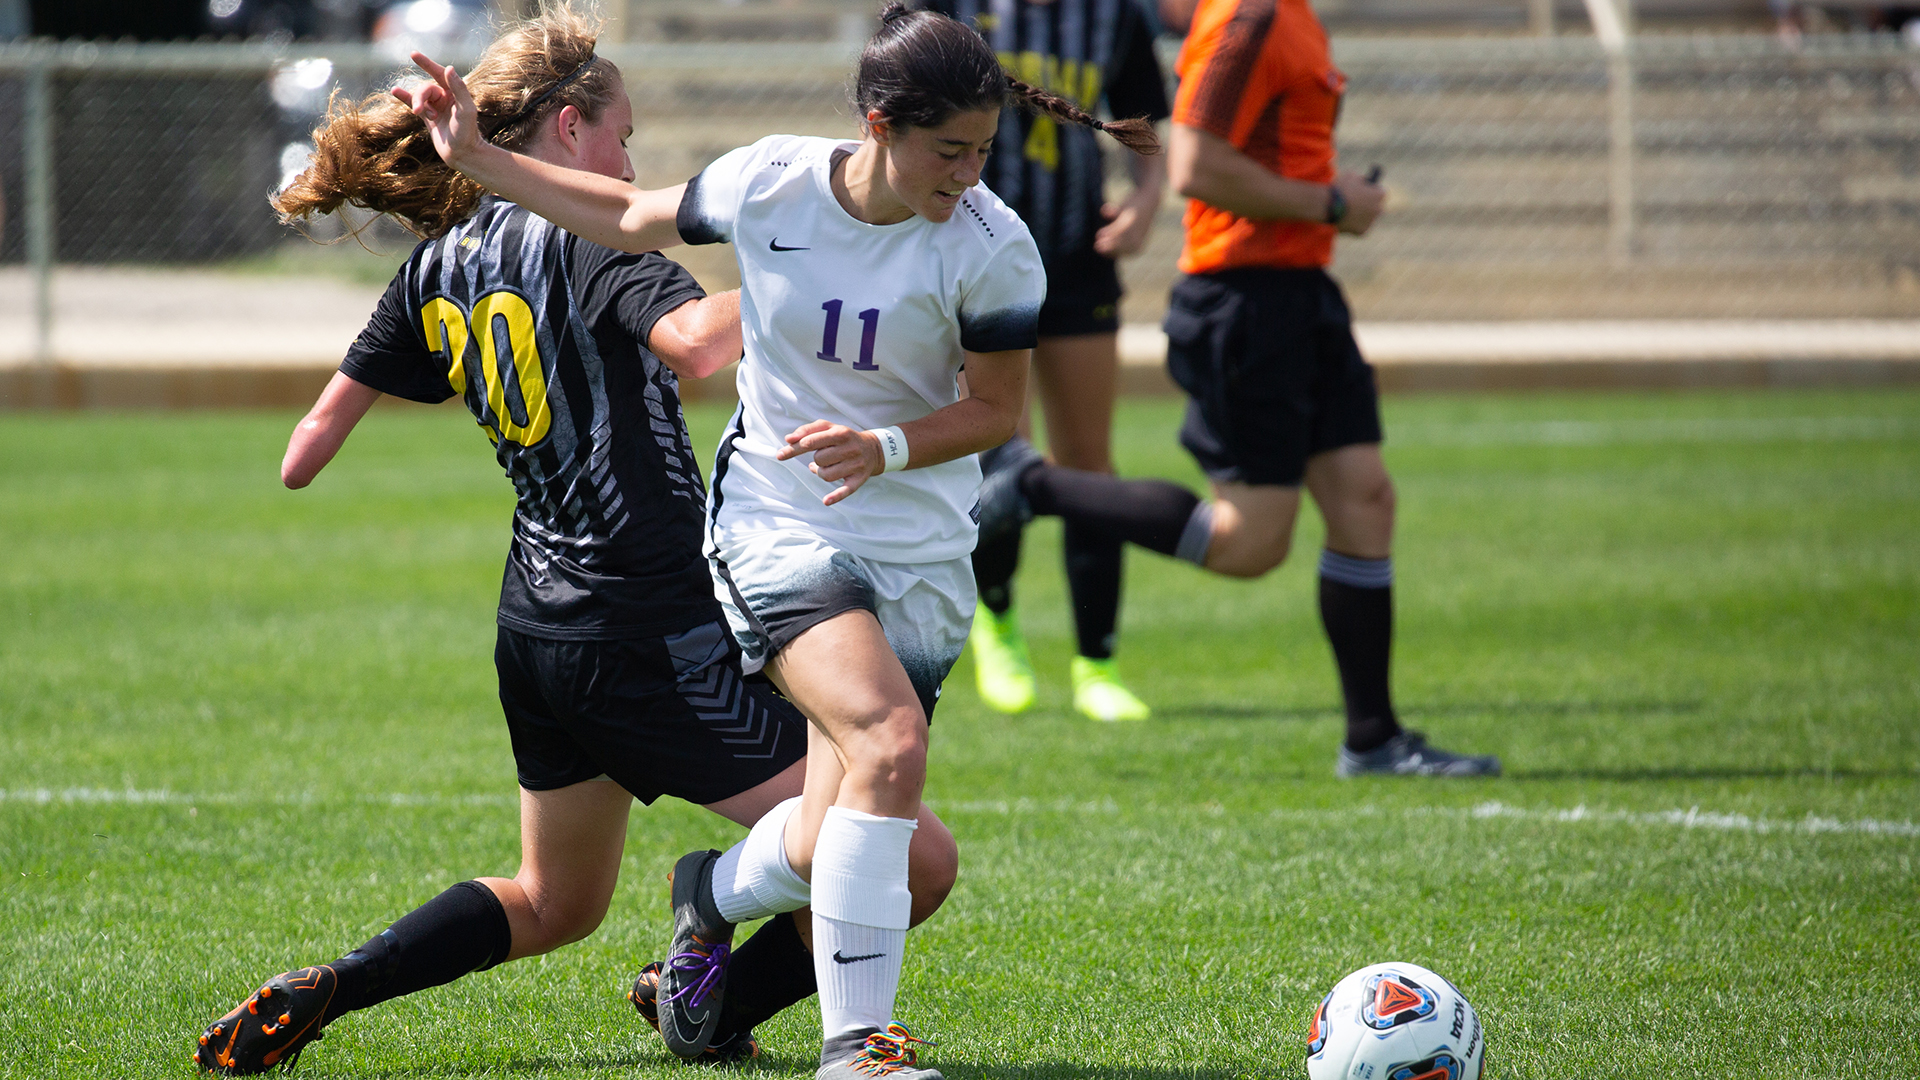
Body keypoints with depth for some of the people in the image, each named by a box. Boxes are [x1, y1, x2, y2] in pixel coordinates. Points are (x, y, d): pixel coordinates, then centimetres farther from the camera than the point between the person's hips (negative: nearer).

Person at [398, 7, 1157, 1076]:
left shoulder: (993, 246, -13)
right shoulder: (767, 184, -11)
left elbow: (999, 407, -3)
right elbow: (634, 219, 9)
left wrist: (886, 448, -21)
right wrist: (476, 157, 11)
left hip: (922, 547, 2)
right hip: (777, 519, -2)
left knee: (838, 842, 3)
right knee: (888, 745, -27)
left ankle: (715, 893, 40)